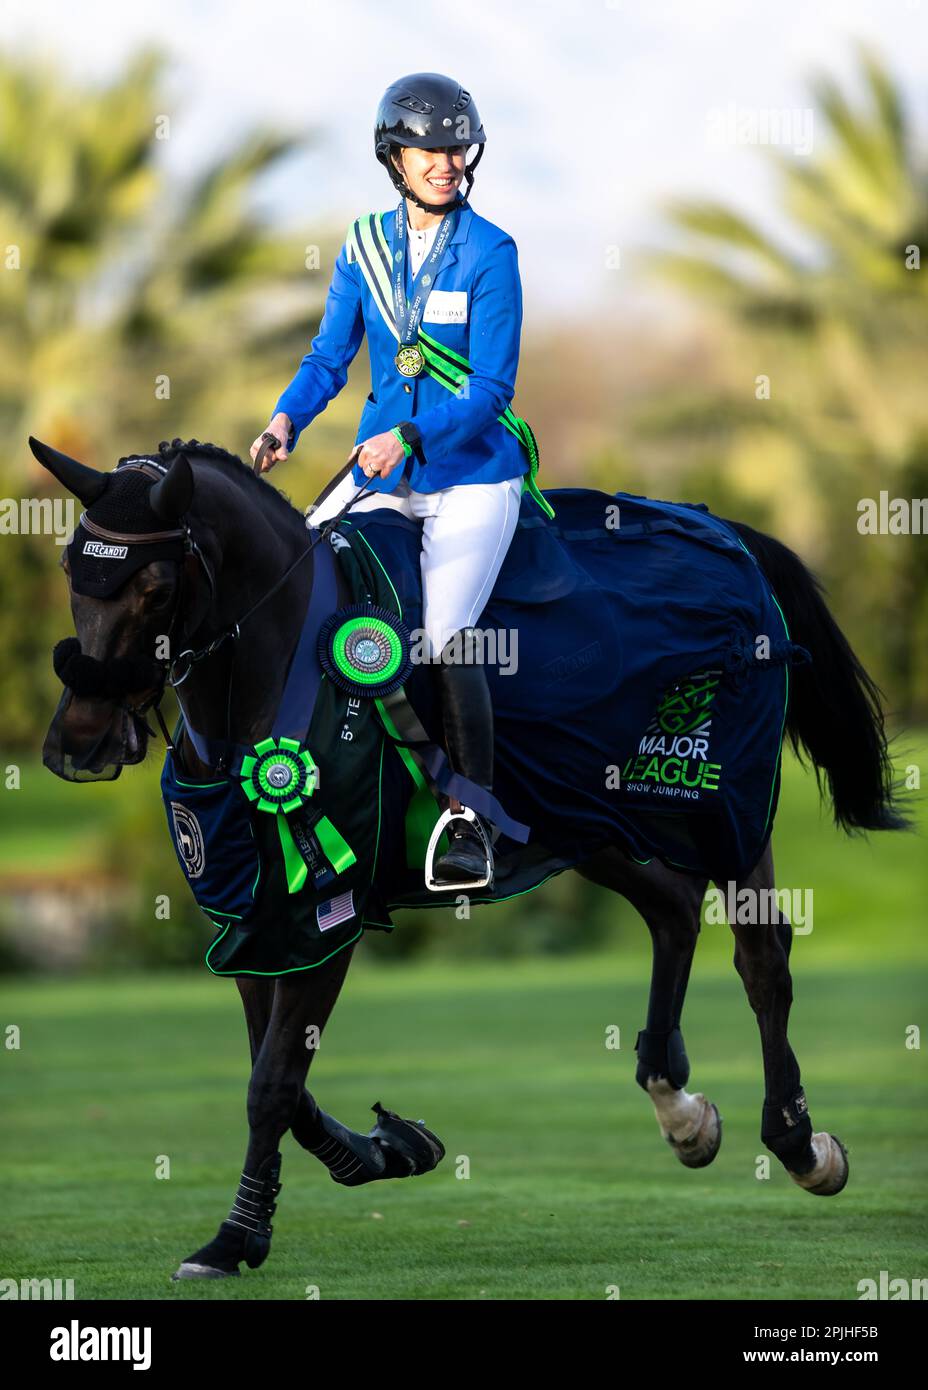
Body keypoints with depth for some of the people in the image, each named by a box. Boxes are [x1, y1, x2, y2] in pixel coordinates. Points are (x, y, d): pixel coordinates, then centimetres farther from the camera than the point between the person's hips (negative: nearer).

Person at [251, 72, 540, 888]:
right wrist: (286, 419, -13)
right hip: (383, 473, 5)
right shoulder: (366, 246, 5)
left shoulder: (490, 254, -9)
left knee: (447, 635, -18)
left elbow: (492, 388, -13)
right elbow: (330, 357, 7)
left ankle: (474, 824, -8)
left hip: (473, 474, -5)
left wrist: (406, 437, -26)